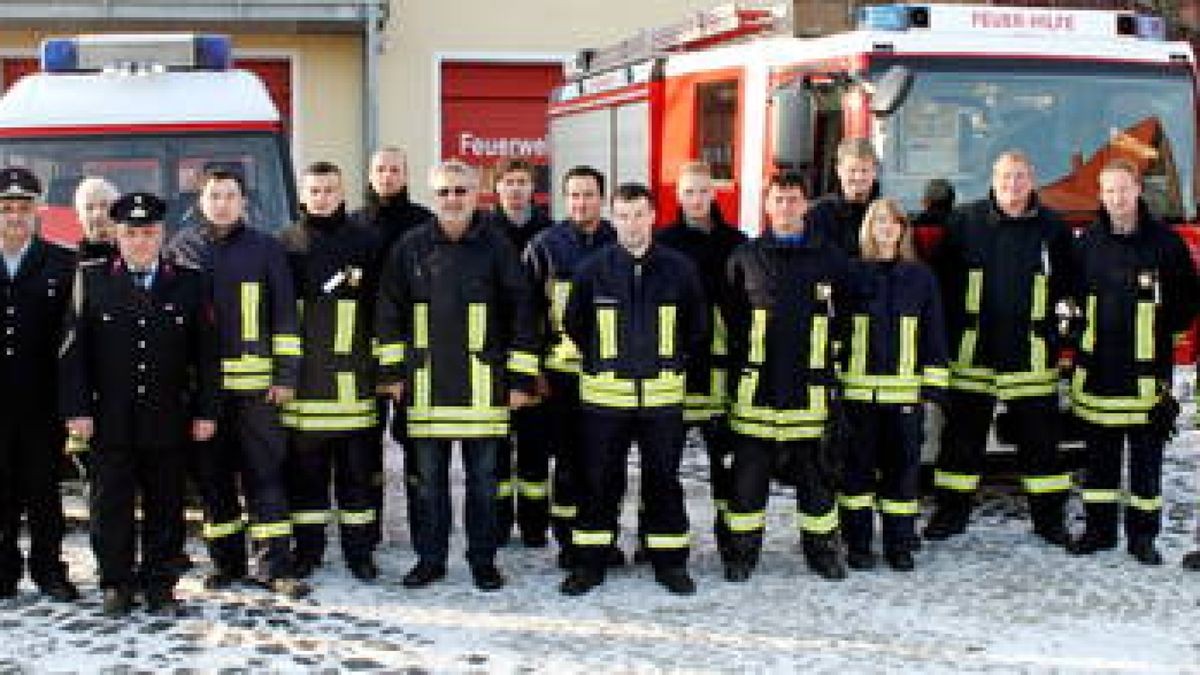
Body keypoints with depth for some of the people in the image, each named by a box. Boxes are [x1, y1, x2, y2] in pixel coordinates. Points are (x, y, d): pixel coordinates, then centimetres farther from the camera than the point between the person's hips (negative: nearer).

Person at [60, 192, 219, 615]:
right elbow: (74, 350, 2)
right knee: (111, 505, 5)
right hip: (109, 420, 0)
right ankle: (116, 585, 17)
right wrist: (77, 409, -5)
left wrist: (205, 412, 0)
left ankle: (160, 584, 17)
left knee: (166, 507, 5)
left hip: (170, 419, 0)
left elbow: (206, 353, 5)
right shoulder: (91, 279, 5)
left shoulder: (189, 283, 5)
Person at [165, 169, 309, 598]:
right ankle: (226, 562, 17)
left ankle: (275, 565, -1)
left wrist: (285, 376, -2)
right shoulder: (181, 248, 10)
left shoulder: (266, 249, 6)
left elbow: (284, 314, 4)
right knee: (212, 474, 7)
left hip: (254, 383, -2)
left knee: (264, 471, -3)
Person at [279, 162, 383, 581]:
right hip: (302, 377, 0)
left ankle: (359, 550, 12)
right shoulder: (286, 244, 7)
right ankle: (308, 548, 16)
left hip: (353, 374, 0)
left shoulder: (365, 243, 7)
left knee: (357, 467, 4)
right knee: (305, 467, 6)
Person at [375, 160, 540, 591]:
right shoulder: (411, 248, 4)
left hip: (483, 385, -1)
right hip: (426, 383, 1)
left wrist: (521, 377, -1)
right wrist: (391, 370, 5)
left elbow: (521, 312, 2)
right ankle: (430, 559, 20)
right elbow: (390, 312, 9)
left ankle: (483, 560, 17)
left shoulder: (496, 247, 1)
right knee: (428, 478, 8)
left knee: (483, 478, 6)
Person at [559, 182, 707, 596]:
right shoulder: (593, 269, 0)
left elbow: (698, 326, 13)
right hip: (604, 393, 0)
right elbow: (573, 325, 11)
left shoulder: (678, 268, 2)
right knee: (598, 480, 4)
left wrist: (674, 360, 10)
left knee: (664, 479, 7)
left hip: (662, 393, 0)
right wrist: (597, 362, 10)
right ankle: (589, 562, 14)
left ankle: (669, 562, 18)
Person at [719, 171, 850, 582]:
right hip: (756, 388, 0)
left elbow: (844, 316, 14)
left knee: (815, 471, 8)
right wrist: (740, 360, 7)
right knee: (748, 471, 3)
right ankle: (742, 551, 14)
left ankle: (822, 549, 21)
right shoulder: (746, 259, 4)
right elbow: (729, 317, 10)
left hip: (809, 388, 1)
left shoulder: (829, 258, 5)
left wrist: (827, 347, 8)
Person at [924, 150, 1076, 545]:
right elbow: (941, 276, 4)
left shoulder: (1052, 228, 2)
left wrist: (1046, 315, 2)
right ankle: (951, 512, 17)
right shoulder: (966, 221, 0)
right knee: (963, 434, 7)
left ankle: (1048, 516, 18)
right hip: (973, 350, 0)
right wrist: (956, 323, 0)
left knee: (1039, 437, 7)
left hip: (1031, 352, 0)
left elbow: (1068, 283, 11)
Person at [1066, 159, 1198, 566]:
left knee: (1147, 458, 5)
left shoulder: (1165, 242, -4)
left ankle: (1142, 535, 15)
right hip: (1098, 369, 3)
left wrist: (1160, 332, -2)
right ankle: (1100, 528, 21)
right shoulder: (1088, 243, 4)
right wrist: (1092, 328, 6)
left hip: (1147, 372, -3)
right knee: (1099, 455, 10)